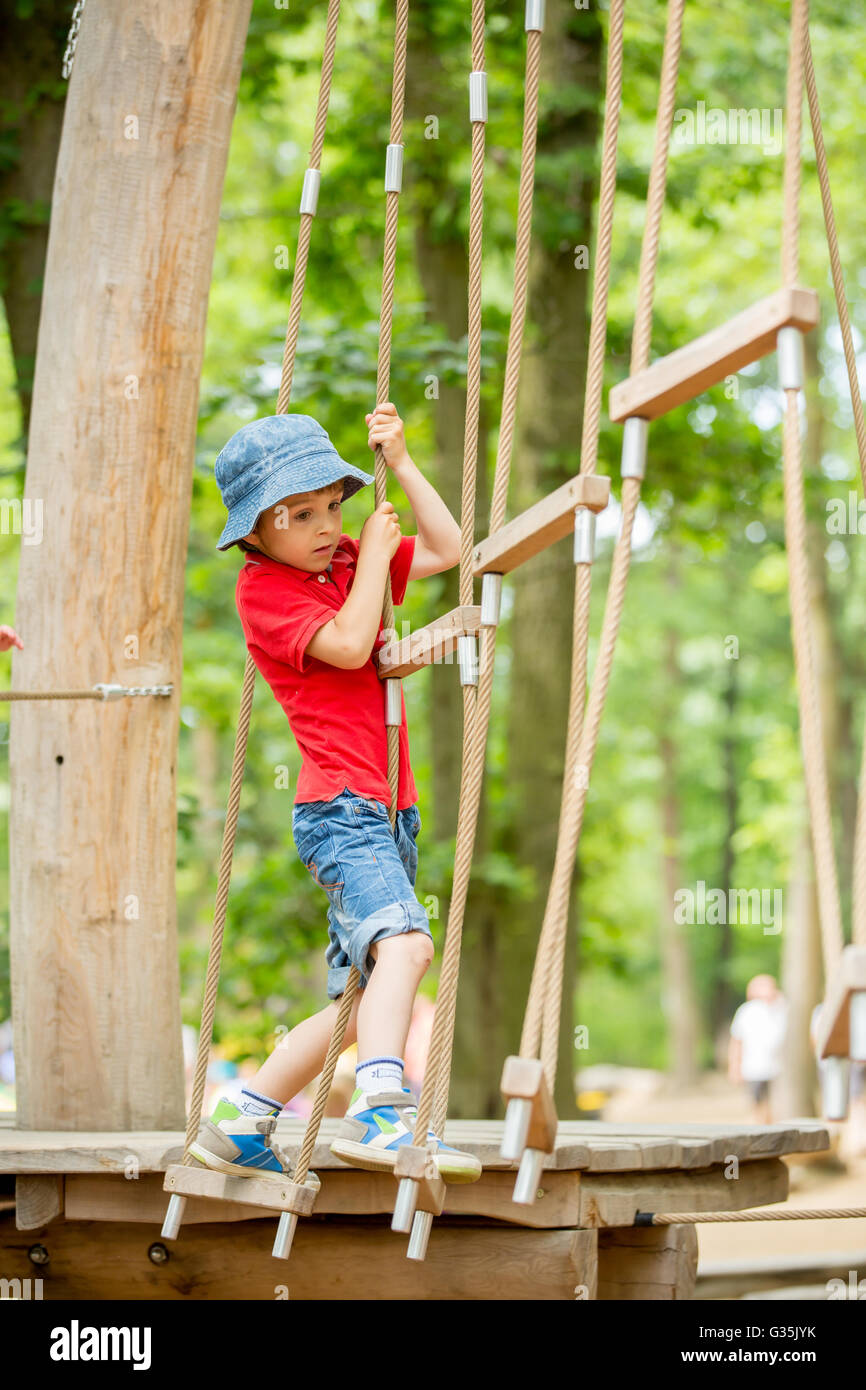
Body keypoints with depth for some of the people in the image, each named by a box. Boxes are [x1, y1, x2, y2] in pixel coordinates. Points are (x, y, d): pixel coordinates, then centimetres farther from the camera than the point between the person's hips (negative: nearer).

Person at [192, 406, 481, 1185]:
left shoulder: (346, 563, 18)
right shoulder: (262, 588, -5)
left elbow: (448, 550, 21)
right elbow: (349, 644, -18)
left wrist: (400, 462, 16)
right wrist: (374, 553, -8)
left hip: (387, 812, 9)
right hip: (339, 806, -9)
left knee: (360, 999, 11)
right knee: (403, 943, -31)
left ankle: (242, 1126, 18)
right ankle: (381, 1114, -46)